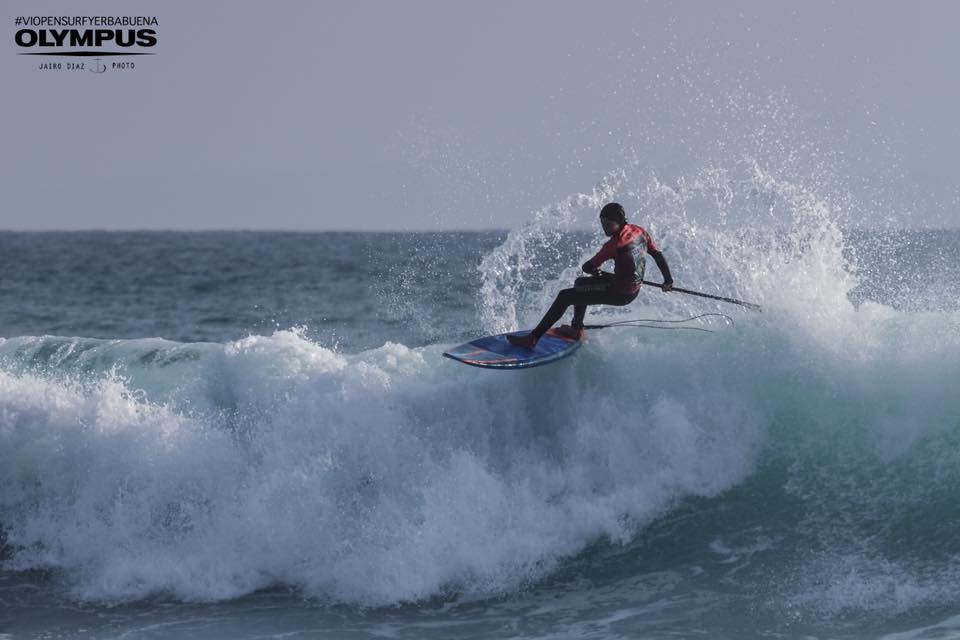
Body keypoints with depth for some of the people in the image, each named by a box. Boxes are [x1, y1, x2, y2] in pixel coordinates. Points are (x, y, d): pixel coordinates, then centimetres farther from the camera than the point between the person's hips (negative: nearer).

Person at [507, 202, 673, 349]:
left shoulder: (615, 244, -22)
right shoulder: (639, 231, 0)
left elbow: (587, 267, -14)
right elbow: (657, 254, 9)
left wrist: (596, 271, 10)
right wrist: (668, 280, 21)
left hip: (620, 293, -9)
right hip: (634, 291, 9)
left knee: (565, 297, -9)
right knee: (580, 283, 28)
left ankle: (533, 338, -13)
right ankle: (577, 329, 38)